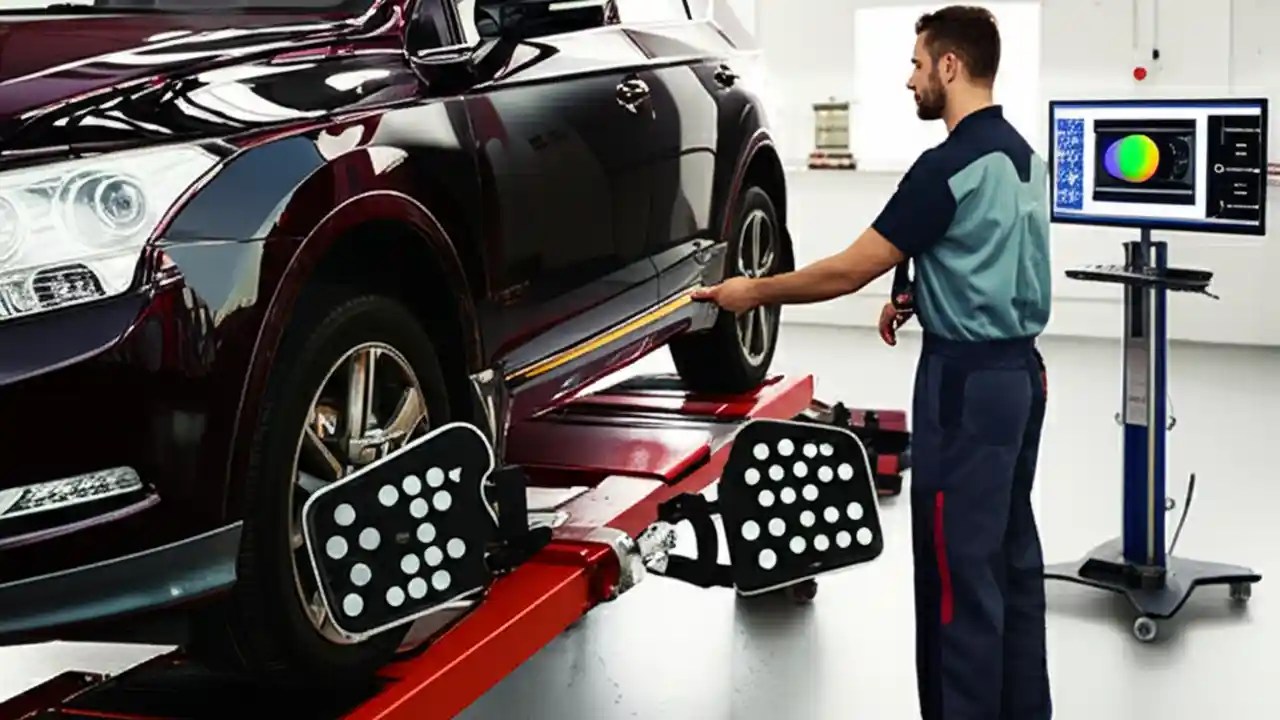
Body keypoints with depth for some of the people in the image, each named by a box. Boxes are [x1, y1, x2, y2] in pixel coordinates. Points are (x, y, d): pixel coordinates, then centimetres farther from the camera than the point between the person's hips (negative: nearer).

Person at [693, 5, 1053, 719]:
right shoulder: (1022, 155, 11)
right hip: (1018, 368, 10)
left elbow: (849, 270, -16)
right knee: (1011, 553, 15)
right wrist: (917, 299, 12)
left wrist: (755, 291, -4)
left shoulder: (951, 165, -18)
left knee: (959, 564, -2)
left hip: (968, 380, -9)